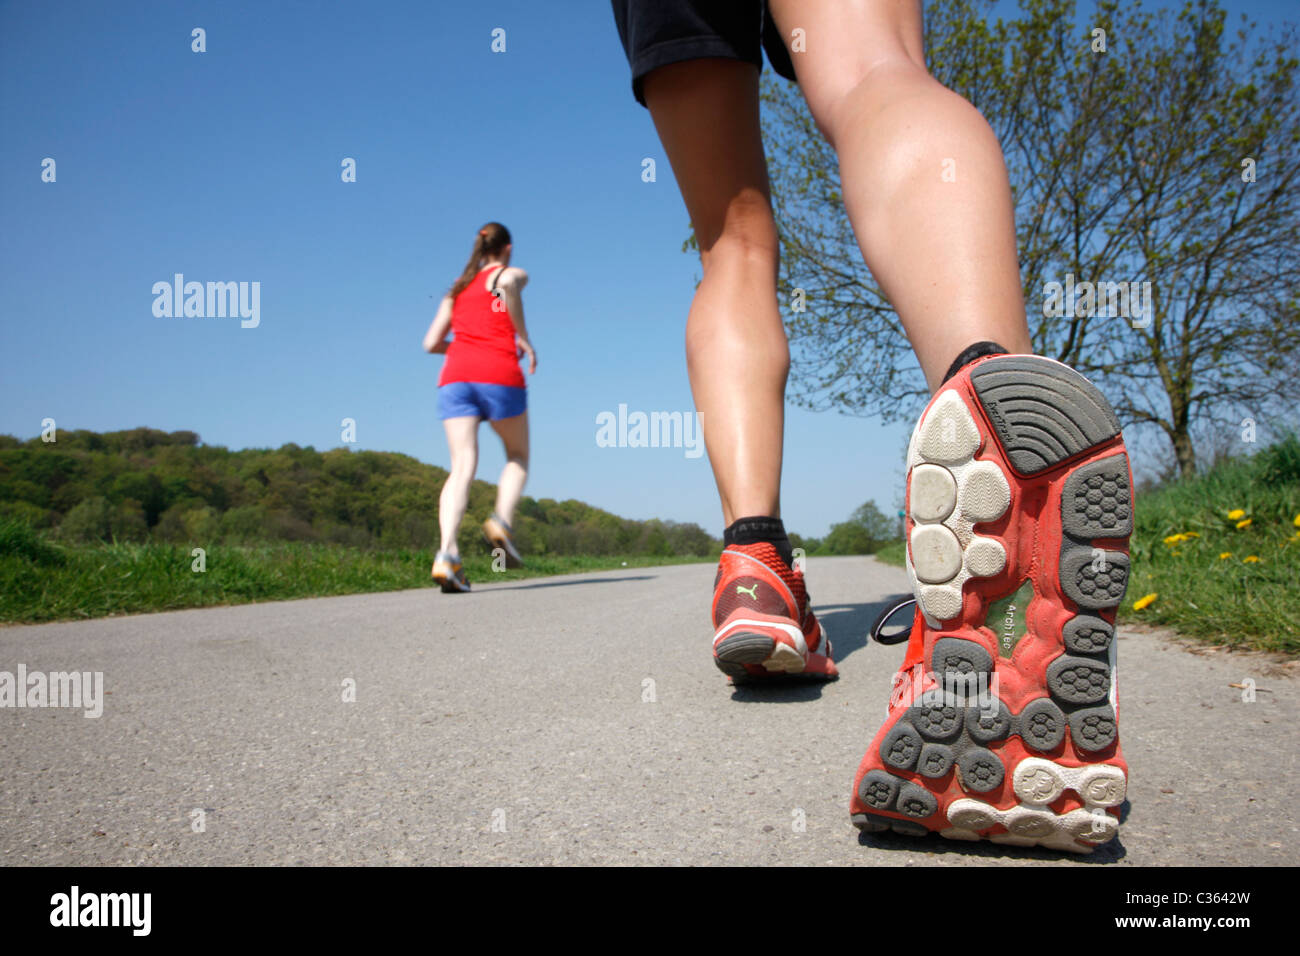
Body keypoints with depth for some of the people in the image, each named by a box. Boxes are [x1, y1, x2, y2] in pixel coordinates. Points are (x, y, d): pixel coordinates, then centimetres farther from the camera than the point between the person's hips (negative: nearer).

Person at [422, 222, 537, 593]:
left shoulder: (457, 288, 28)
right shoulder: (513, 274, 15)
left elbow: (431, 343, 21)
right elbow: (508, 282, -12)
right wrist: (524, 339, -5)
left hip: (455, 376, 3)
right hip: (499, 374, -3)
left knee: (462, 465, -7)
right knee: (517, 457, 16)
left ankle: (447, 553, -26)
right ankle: (502, 520, -10)